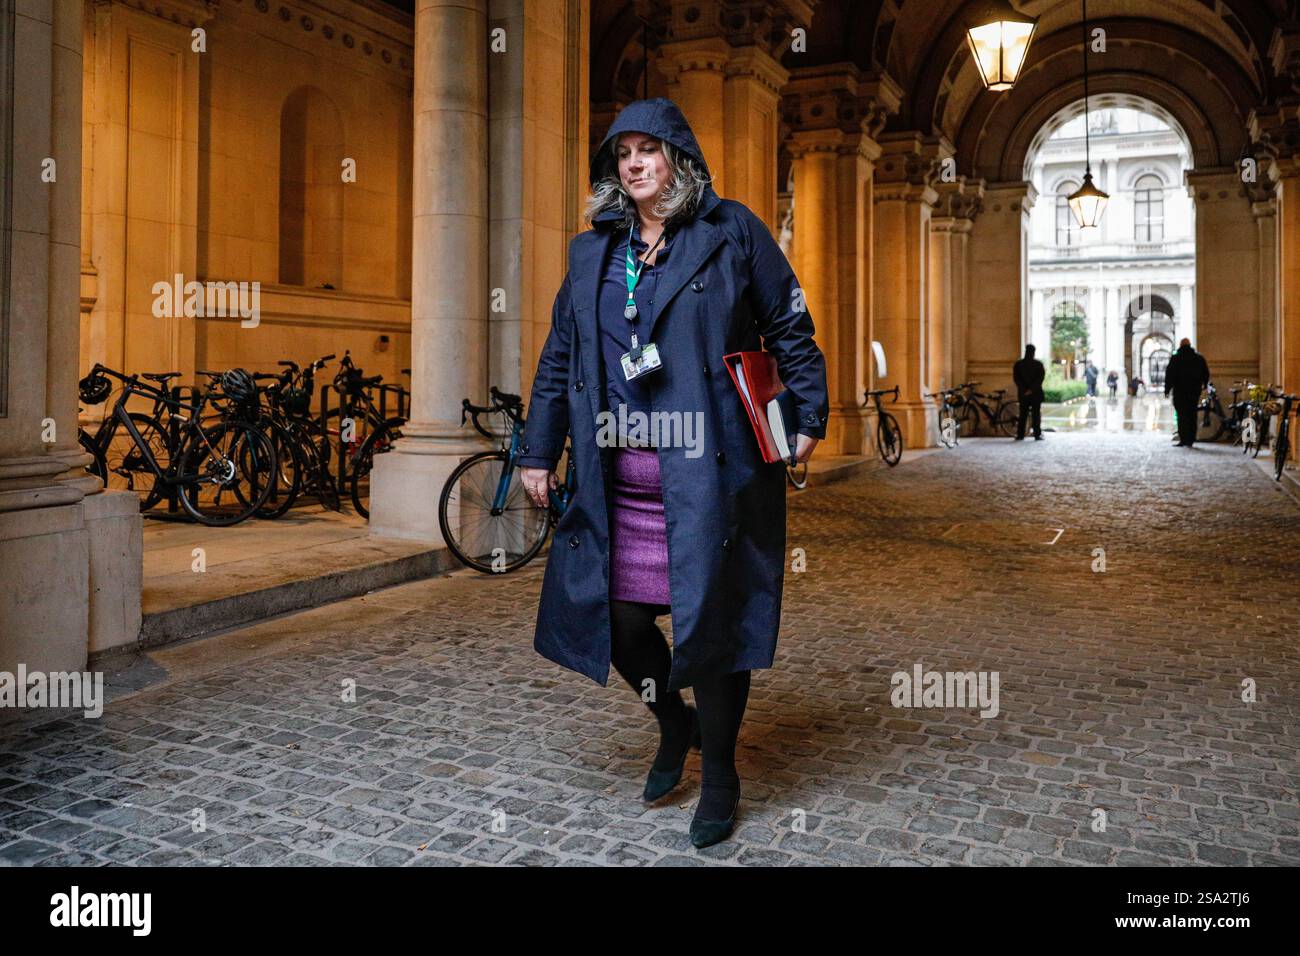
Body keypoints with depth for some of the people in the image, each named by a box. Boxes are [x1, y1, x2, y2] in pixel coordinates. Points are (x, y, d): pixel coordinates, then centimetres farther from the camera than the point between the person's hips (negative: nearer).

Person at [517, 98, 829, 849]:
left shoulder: (732, 230, 3)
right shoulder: (592, 251, 14)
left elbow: (790, 327, 4)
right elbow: (559, 358, 16)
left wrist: (808, 415, -5)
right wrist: (539, 451, 12)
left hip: (710, 470, -4)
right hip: (617, 477, 4)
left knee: (712, 620, 1)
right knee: (618, 617, 6)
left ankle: (719, 778, 22)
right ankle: (675, 724, 36)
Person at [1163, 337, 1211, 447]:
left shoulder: (1175, 358, -4)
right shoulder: (1199, 358, 7)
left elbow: (1169, 375, -7)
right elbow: (1206, 373, 14)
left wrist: (1167, 389, -2)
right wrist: (1204, 385, 30)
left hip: (1180, 392, -3)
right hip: (1195, 391, 3)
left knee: (1182, 416, -4)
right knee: (1192, 415, 9)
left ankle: (1183, 440, -10)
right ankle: (1190, 440, 10)